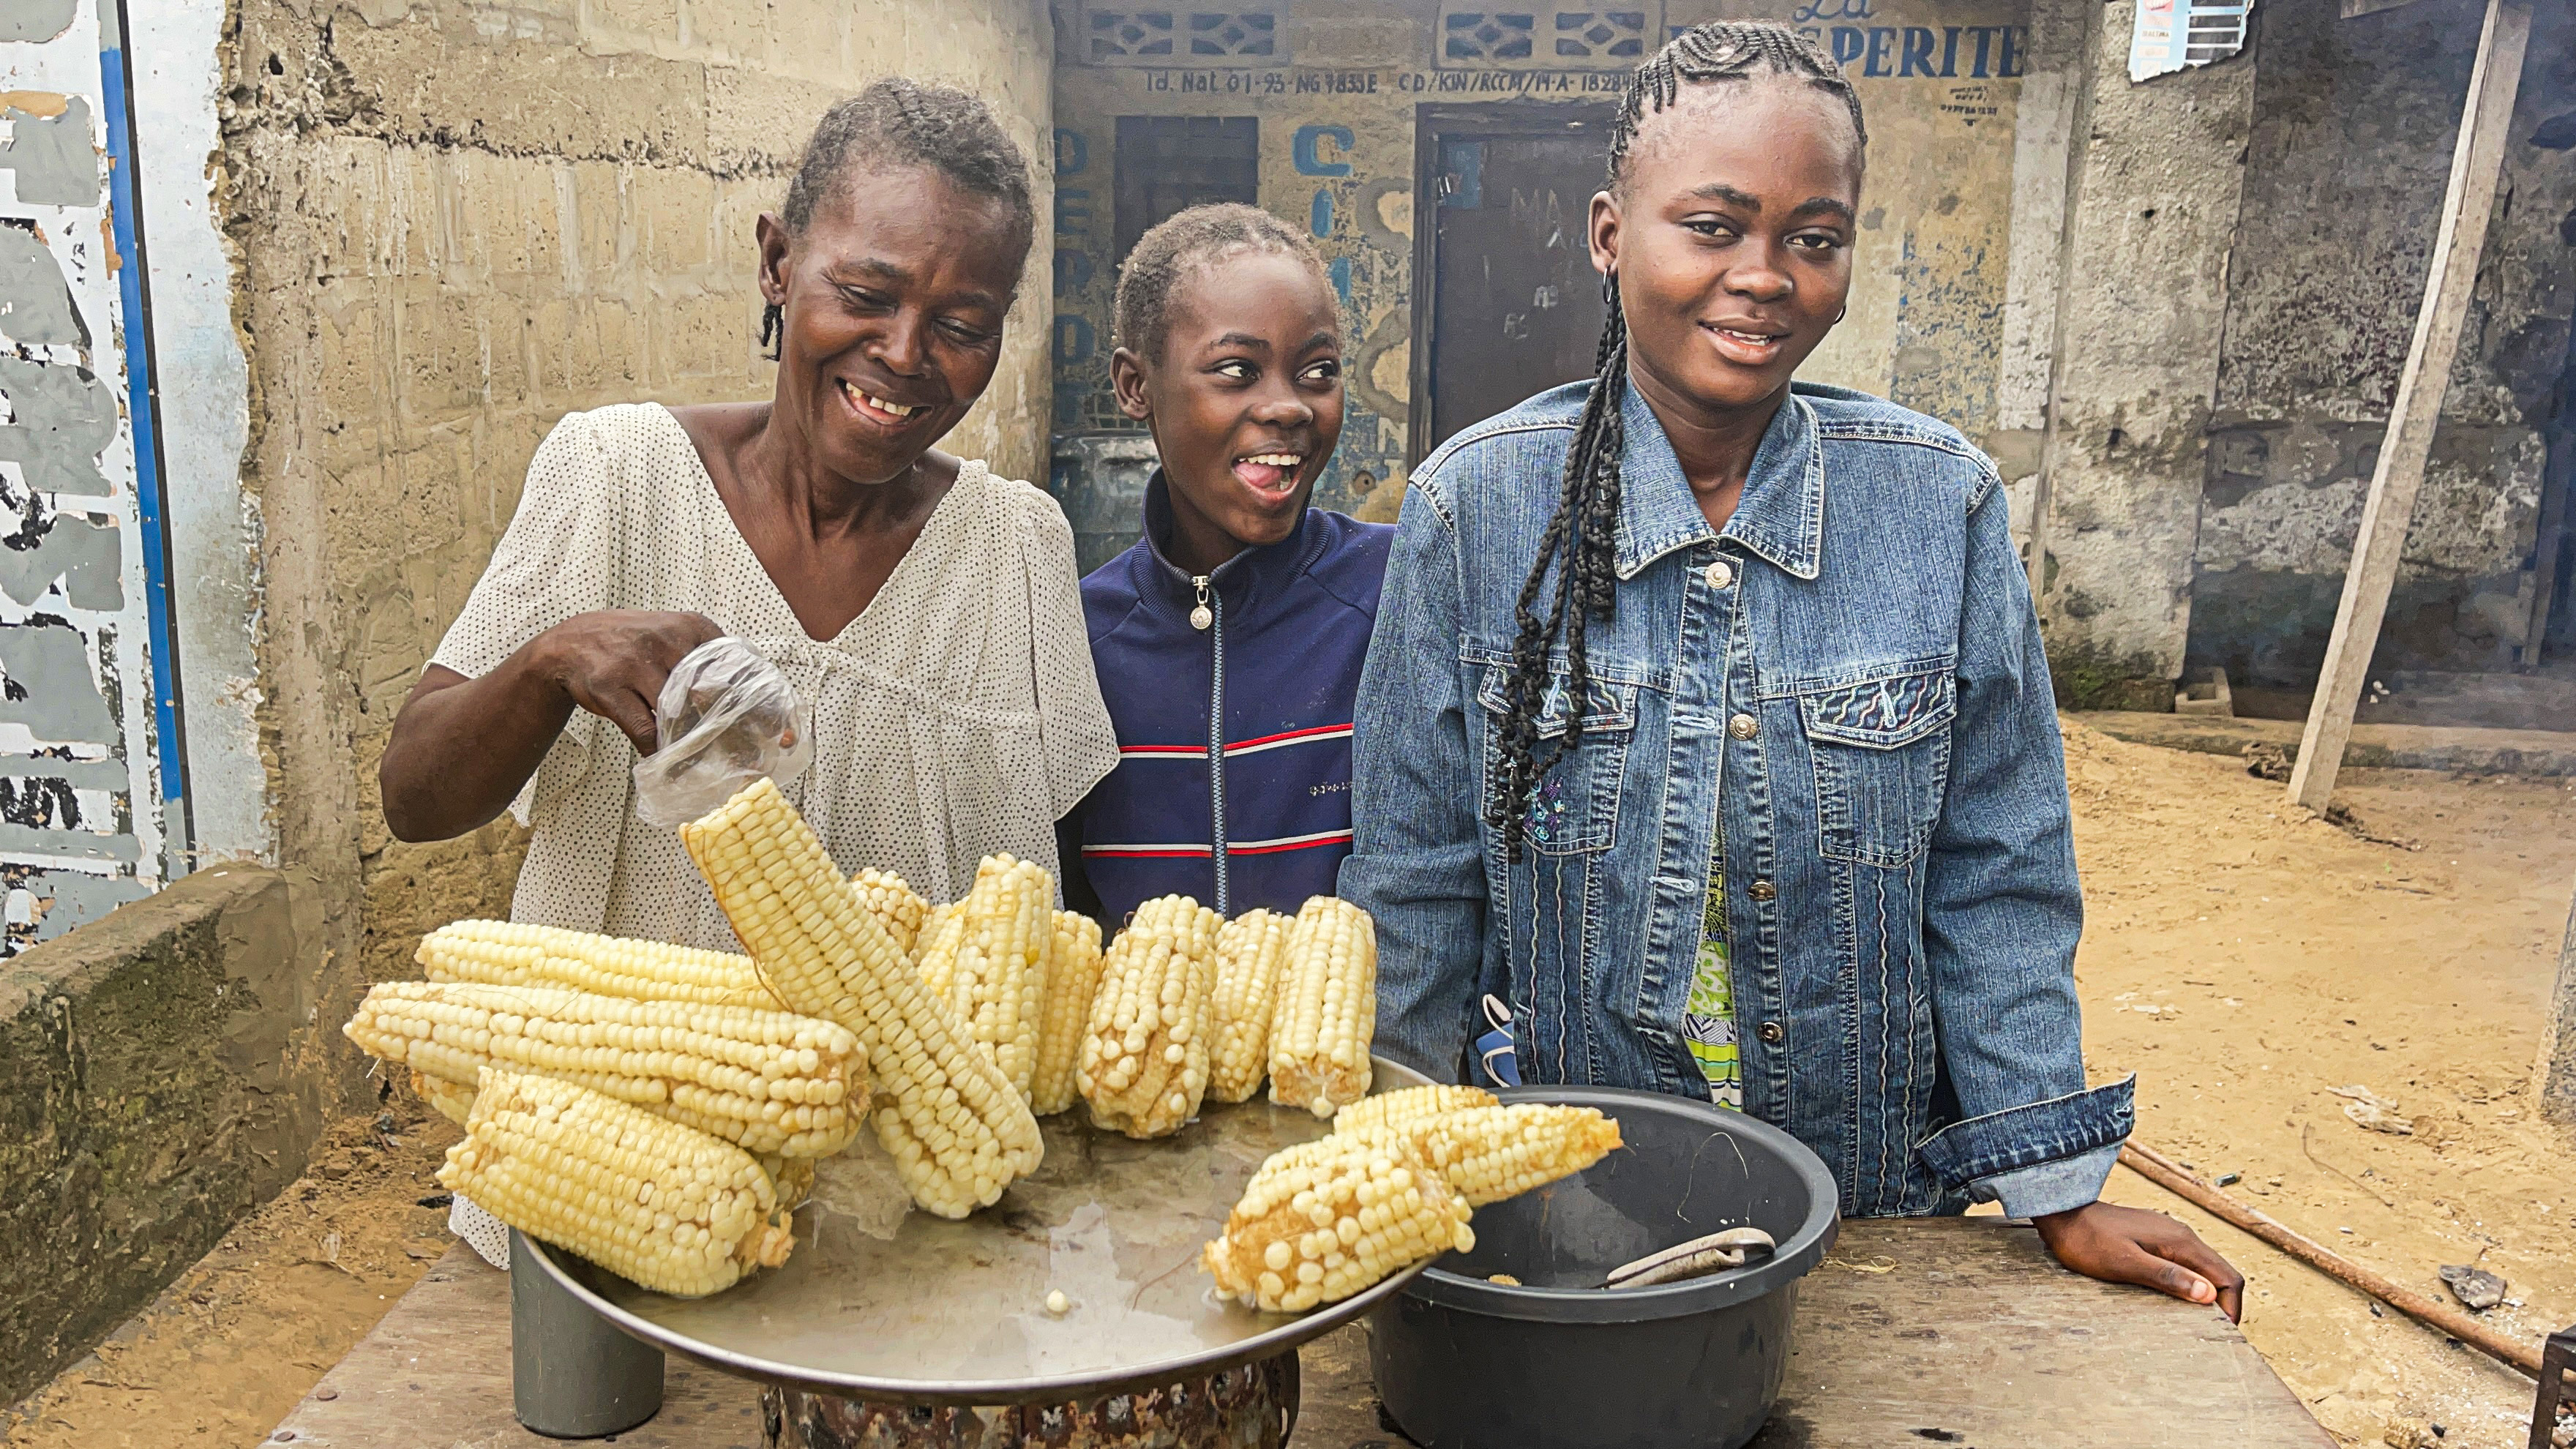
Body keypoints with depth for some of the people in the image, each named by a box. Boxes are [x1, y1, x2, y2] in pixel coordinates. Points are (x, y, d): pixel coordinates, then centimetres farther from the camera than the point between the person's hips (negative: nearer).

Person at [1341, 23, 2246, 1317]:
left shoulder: (1941, 502, -9)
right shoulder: (1475, 506, -12)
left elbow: (1994, 878, -3)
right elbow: (1414, 887, -6)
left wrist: (2060, 1191, -3)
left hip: (1872, 1207, 1)